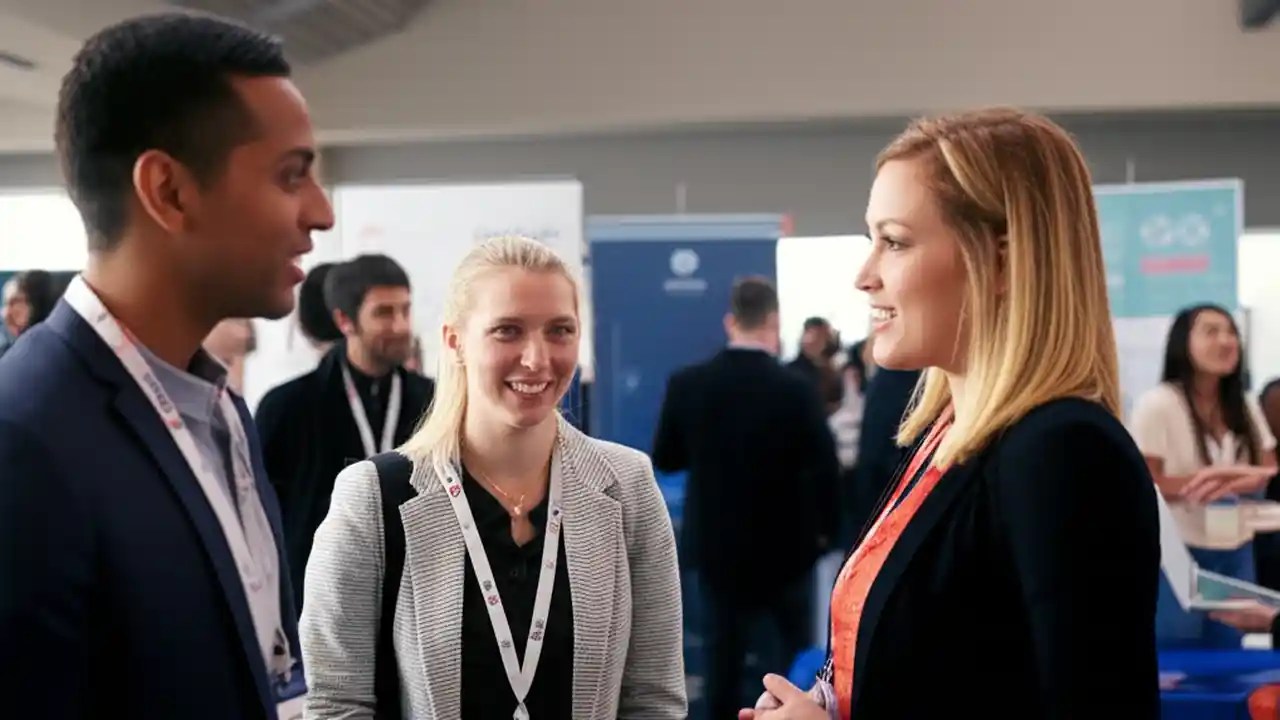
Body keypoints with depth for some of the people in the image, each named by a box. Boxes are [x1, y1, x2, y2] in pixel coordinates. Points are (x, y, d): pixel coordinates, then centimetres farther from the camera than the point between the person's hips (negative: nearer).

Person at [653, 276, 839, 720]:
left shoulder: (686, 384, -9)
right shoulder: (796, 389, -17)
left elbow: (665, 460, 1)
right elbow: (825, 466, -15)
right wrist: (824, 529, 1)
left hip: (716, 544, 2)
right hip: (784, 544, -2)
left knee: (723, 654, 11)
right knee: (797, 651, 18)